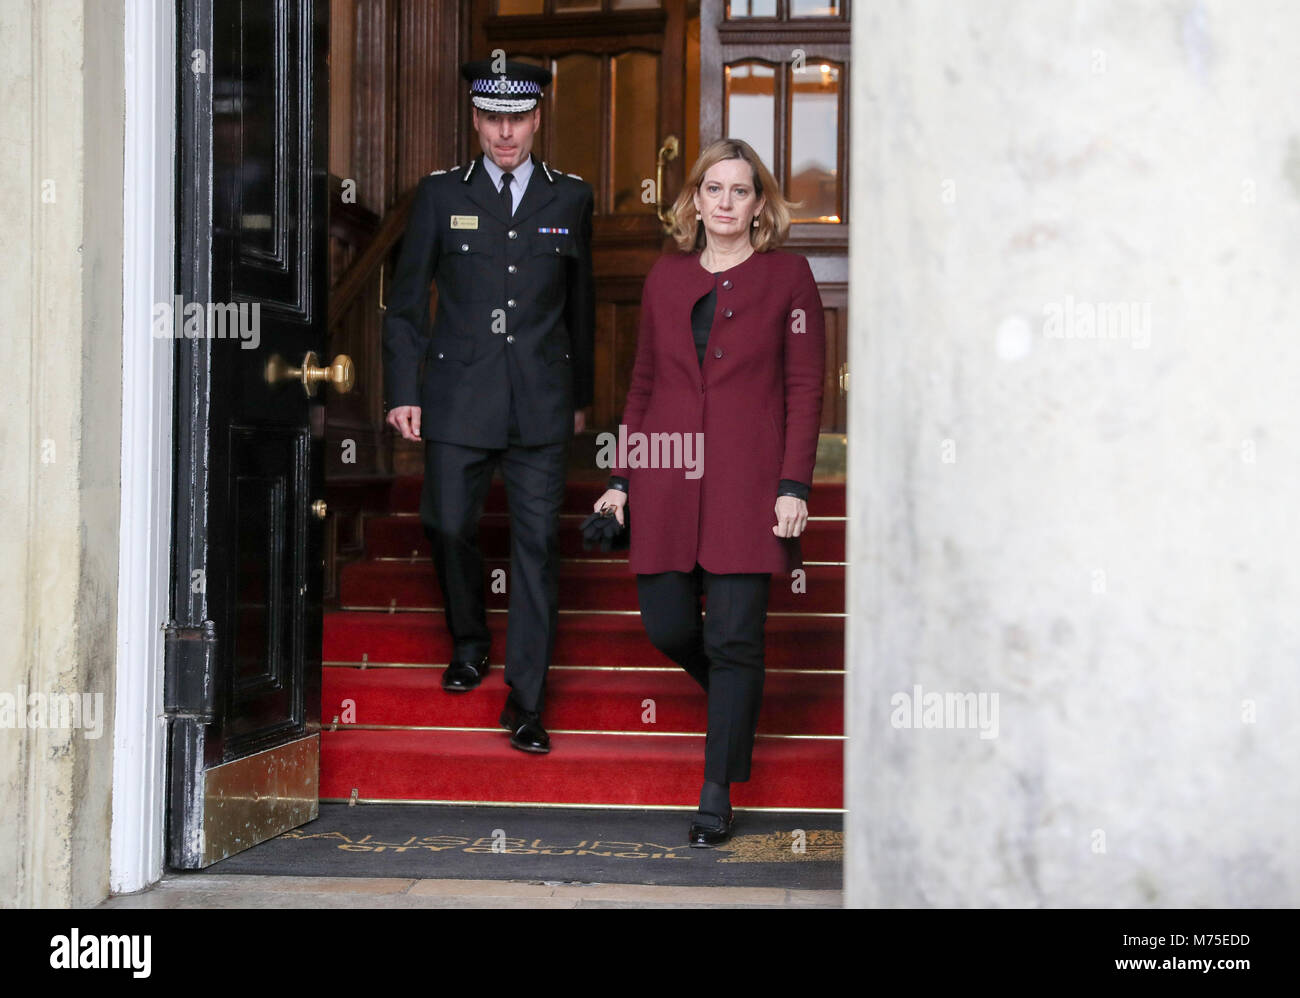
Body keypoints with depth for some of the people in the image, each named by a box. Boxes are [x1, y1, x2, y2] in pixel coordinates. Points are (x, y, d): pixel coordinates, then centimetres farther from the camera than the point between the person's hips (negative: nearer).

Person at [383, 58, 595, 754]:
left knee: (537, 542, -2)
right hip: (458, 396, 0)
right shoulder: (441, 194, 5)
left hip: (541, 402, 0)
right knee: (449, 526, 4)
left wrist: (581, 396, 17)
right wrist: (403, 391, 1)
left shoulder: (570, 198, 8)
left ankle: (525, 702, 4)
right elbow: (406, 300, 7)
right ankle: (469, 643, 34)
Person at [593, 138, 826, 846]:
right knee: (667, 628, 3)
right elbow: (643, 383, 16)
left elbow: (805, 388, -1)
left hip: (747, 482, -3)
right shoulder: (665, 277, 13)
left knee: (733, 639, -5)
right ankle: (734, 699, 36)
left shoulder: (787, 276, 3)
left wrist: (794, 485, -9)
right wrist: (622, 477, 11)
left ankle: (717, 797, 7)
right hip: (668, 481, 4)